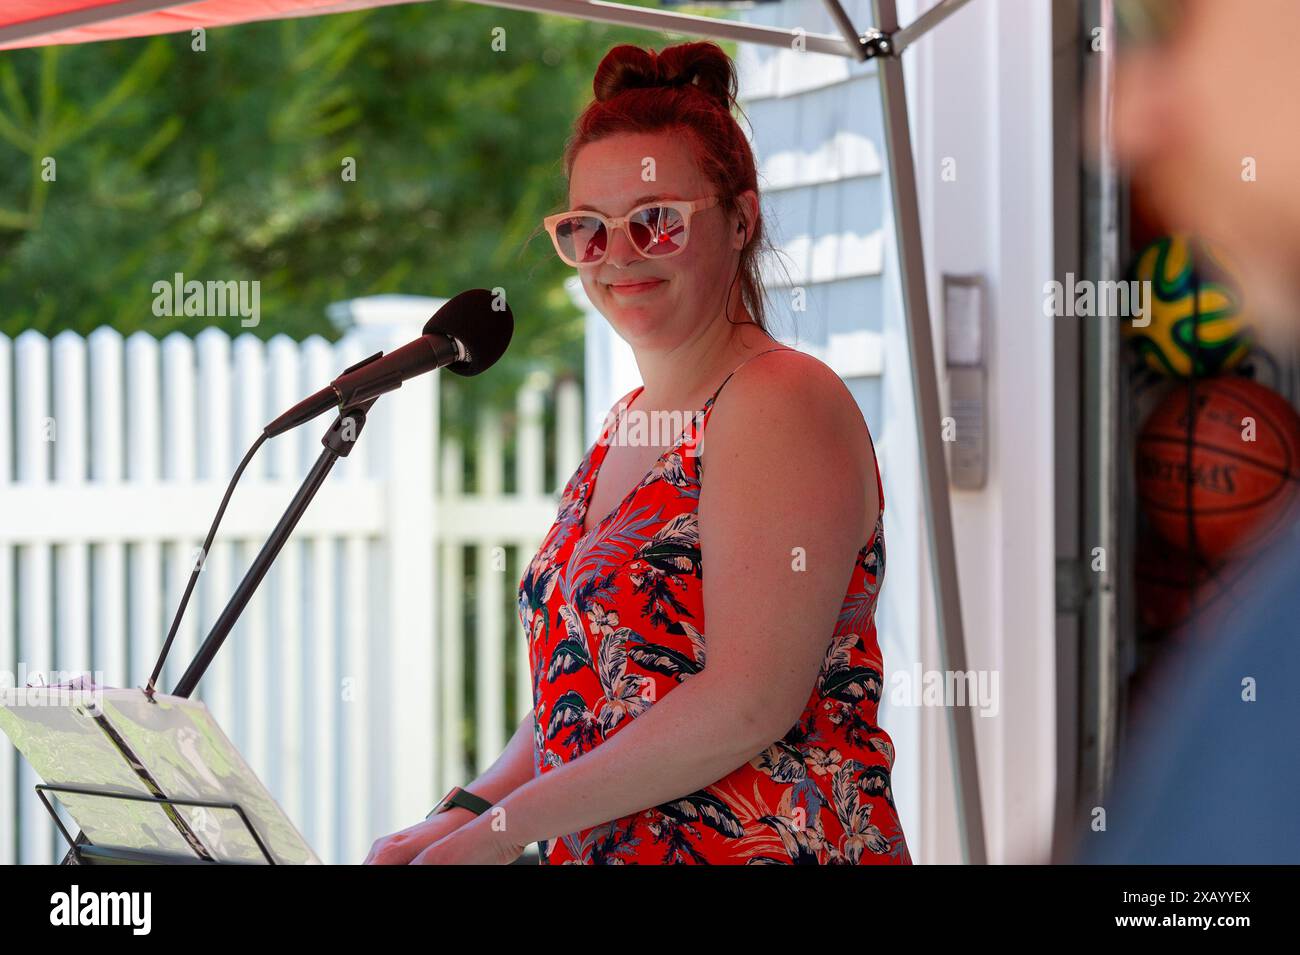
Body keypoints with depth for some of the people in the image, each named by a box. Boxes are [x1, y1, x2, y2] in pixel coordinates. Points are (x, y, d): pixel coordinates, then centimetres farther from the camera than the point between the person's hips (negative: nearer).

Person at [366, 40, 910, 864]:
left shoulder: (782, 403, -9)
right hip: (603, 852, 7)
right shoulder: (628, 427, 15)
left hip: (770, 848, -7)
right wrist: (464, 816, 3)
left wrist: (502, 828, -12)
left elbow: (750, 703, -17)